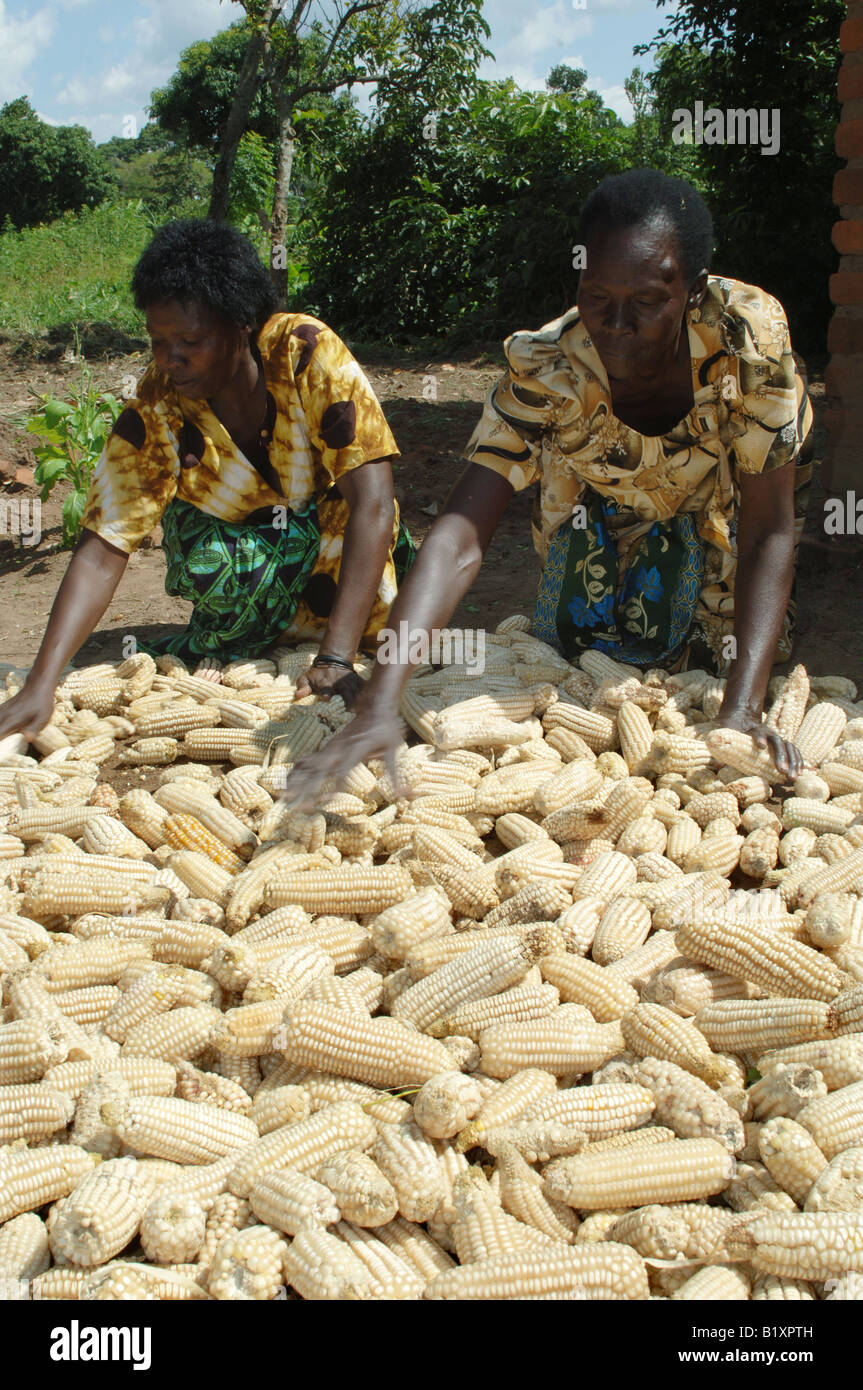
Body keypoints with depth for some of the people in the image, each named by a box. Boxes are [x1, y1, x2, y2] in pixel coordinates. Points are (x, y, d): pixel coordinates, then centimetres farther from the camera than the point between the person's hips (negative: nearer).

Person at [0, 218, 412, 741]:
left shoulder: (307, 352, -30)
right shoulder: (156, 410, -24)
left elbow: (371, 505, -34)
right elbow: (103, 550, -25)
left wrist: (337, 658, -42)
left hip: (342, 534, 0)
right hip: (243, 536, 0)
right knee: (205, 555, -34)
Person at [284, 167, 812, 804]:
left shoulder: (751, 335, -38)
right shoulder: (545, 370, -37)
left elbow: (768, 534, -34)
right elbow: (461, 537, -44)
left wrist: (743, 709, -45)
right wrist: (380, 703, -57)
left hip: (722, 514, 0)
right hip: (601, 517, 1)